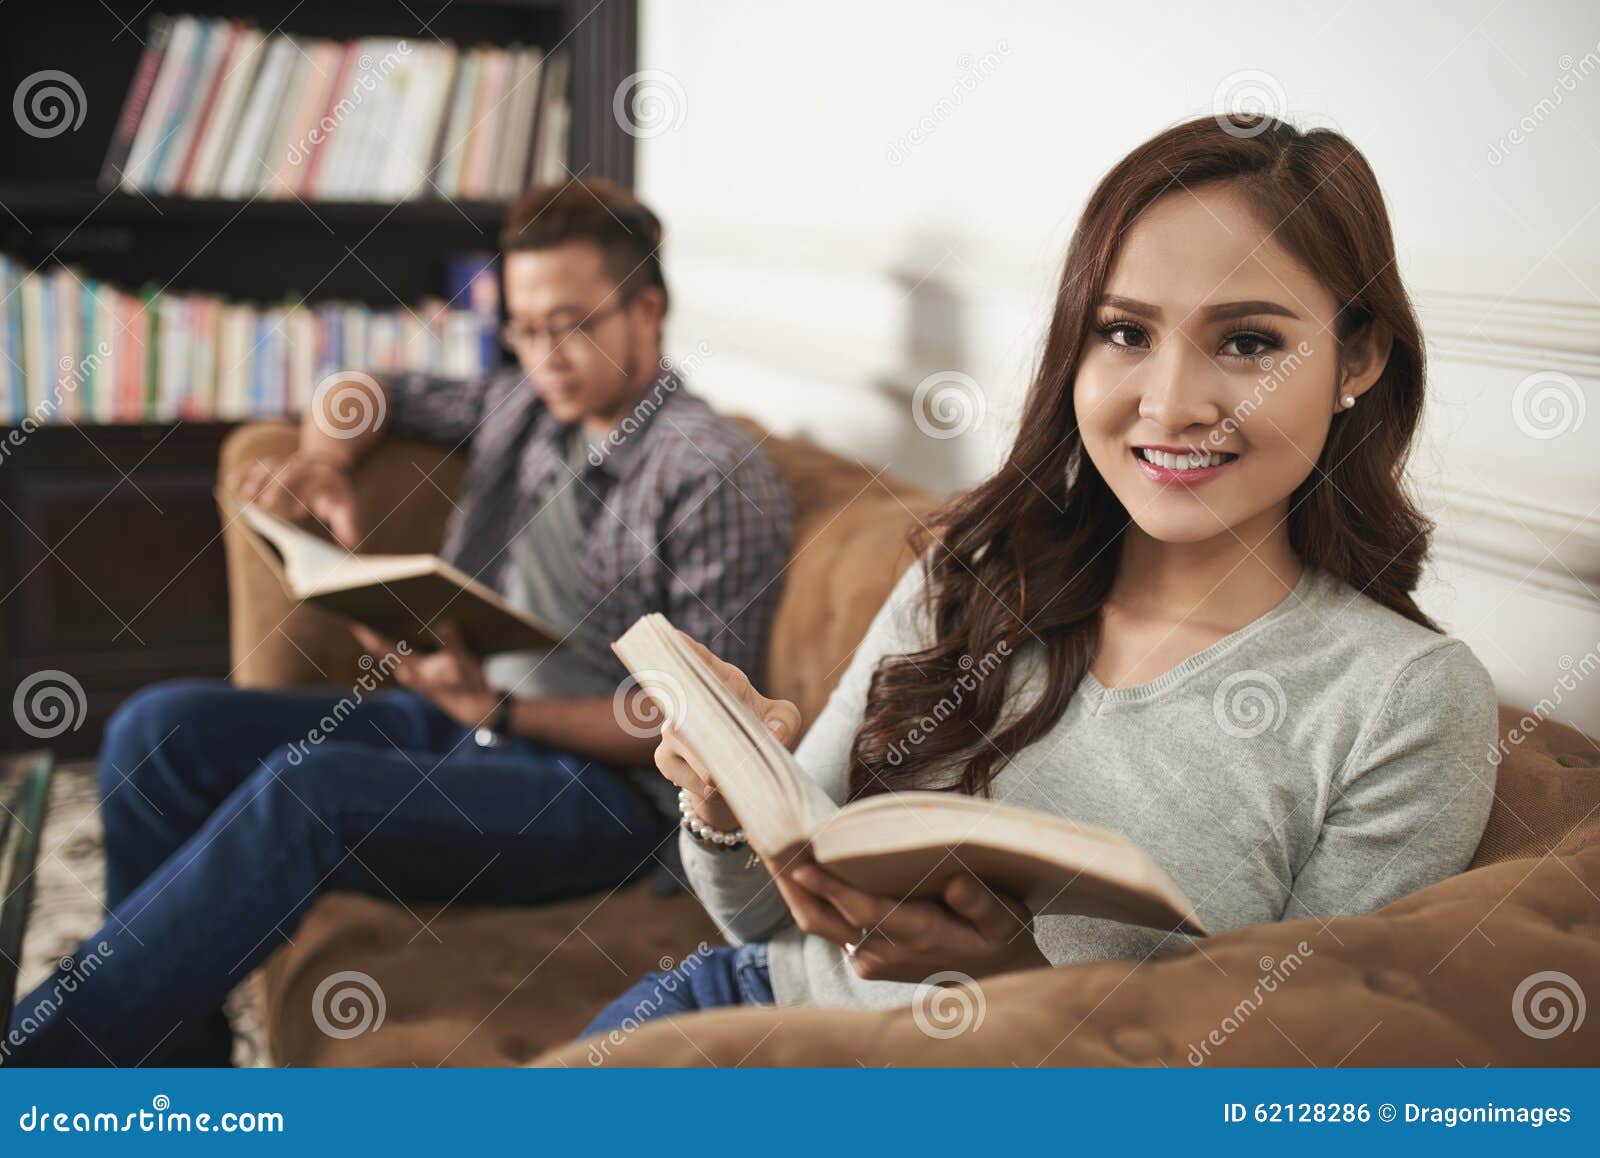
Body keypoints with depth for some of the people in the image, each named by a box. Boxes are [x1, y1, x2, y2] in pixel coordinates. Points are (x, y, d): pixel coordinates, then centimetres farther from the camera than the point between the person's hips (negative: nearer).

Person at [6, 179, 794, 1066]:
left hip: (601, 784, -8)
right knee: (160, 730, -9)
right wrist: (321, 462, 5)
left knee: (301, 791, -32)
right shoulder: (523, 405, 13)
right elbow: (369, 397, 30)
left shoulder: (716, 477, -10)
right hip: (459, 717, 8)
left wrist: (500, 711, -23)